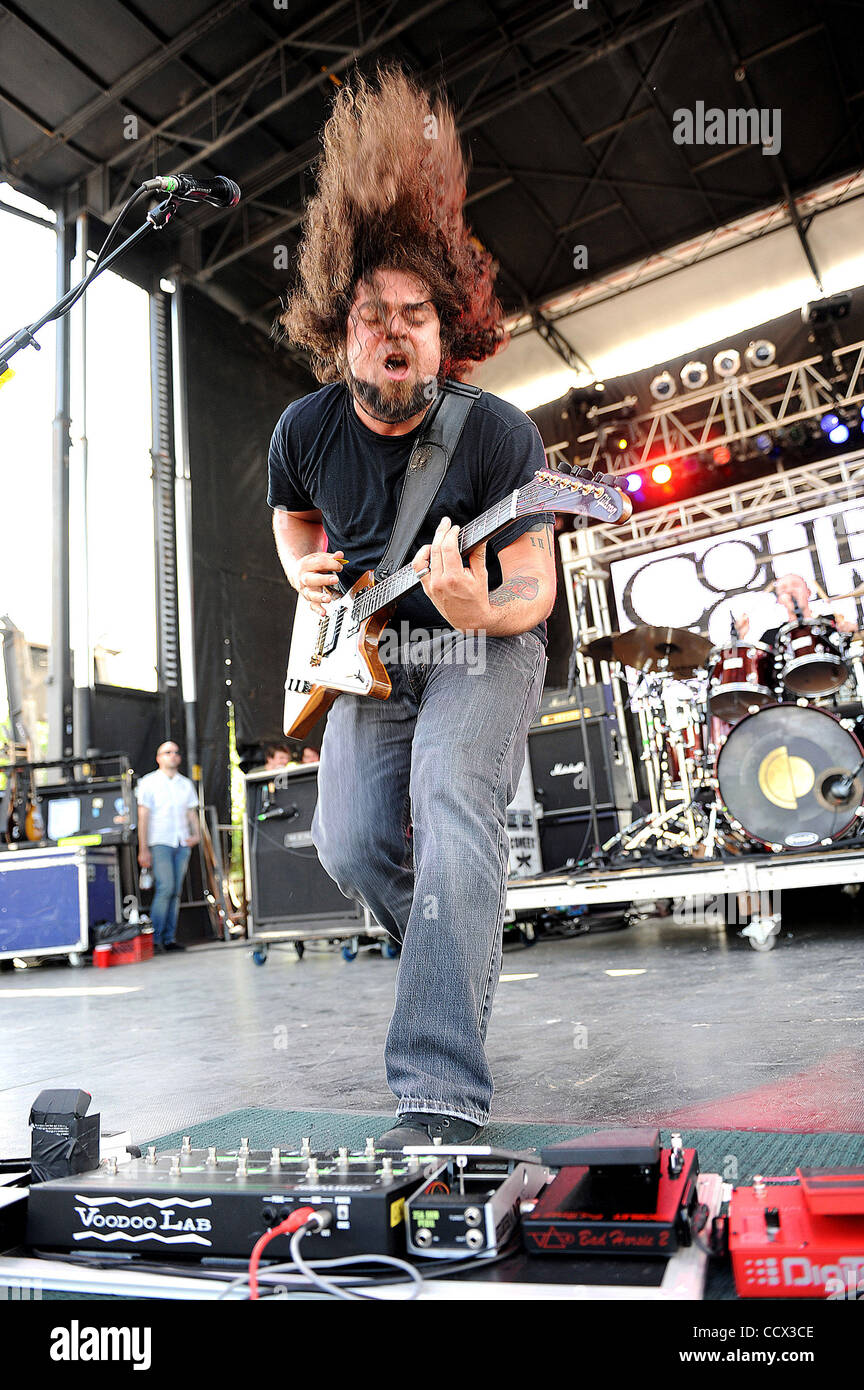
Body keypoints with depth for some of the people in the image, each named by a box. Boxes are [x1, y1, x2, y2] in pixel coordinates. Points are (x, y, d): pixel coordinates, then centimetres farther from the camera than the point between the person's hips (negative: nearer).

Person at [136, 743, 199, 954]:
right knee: (165, 888, -14)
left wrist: (196, 834, -1)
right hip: (160, 843, -4)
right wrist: (143, 849, -7)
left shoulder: (186, 784, 17)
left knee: (176, 891, 3)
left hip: (182, 843, 4)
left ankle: (169, 938, 9)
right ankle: (154, 939, -7)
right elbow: (143, 817, -1)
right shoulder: (149, 782, 4)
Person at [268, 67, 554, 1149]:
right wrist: (307, 577, -4)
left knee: (454, 803, -29)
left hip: (483, 643, -4)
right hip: (366, 647, 5)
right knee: (351, 844, -4)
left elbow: (536, 592, -15)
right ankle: (459, 956, 29)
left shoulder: (500, 435, -17)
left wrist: (480, 611, -37)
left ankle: (441, 1094, -26)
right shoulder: (306, 431, -5)